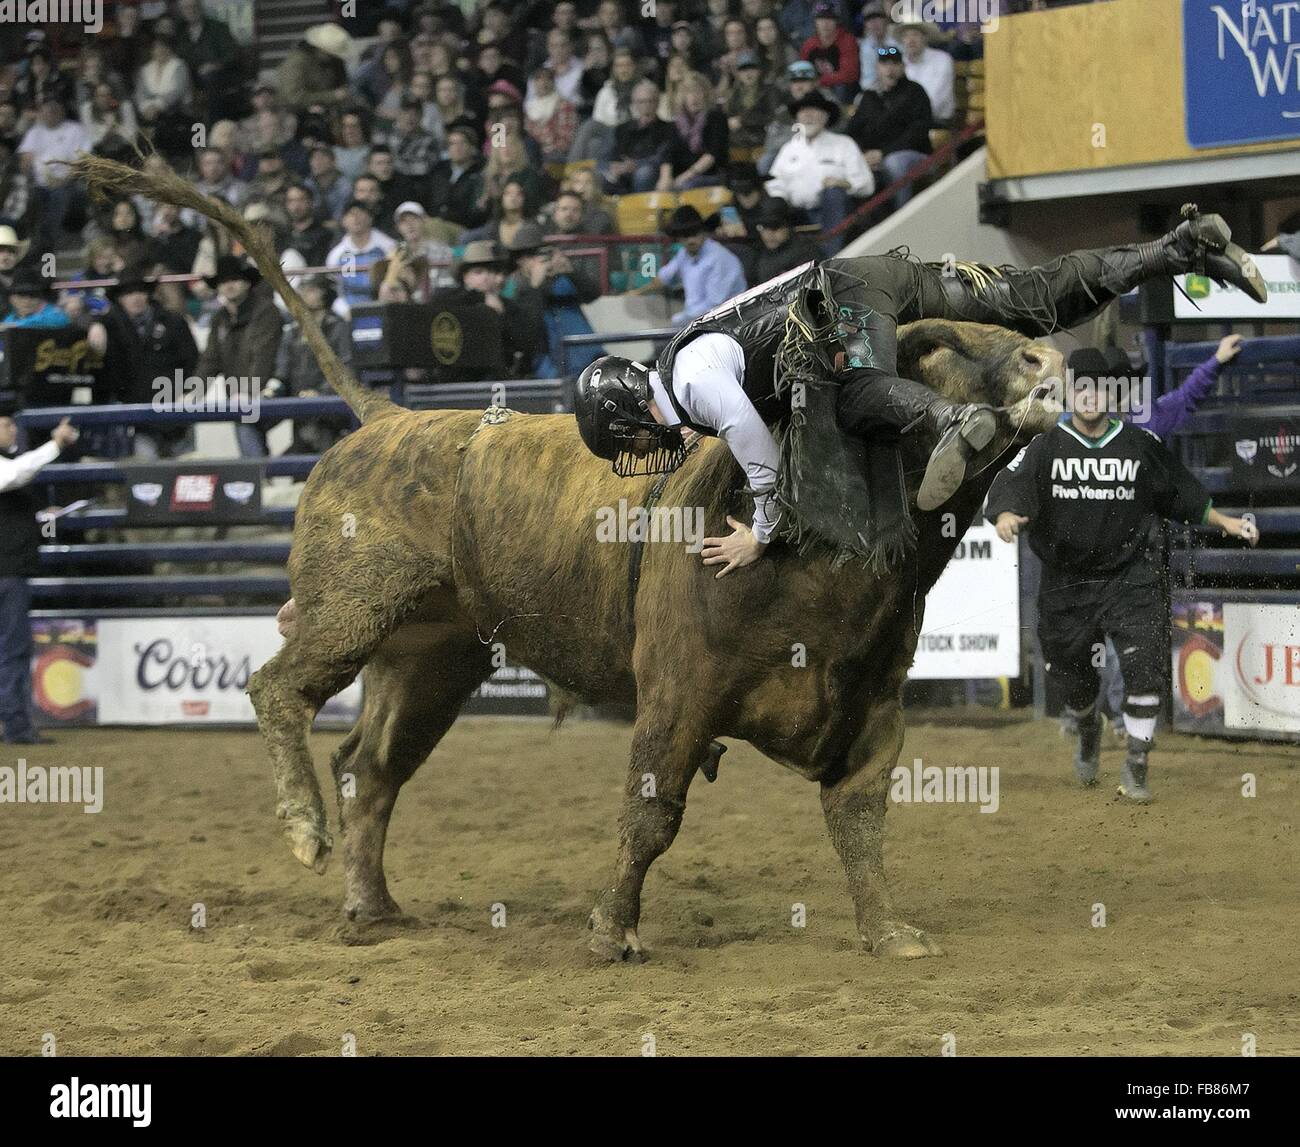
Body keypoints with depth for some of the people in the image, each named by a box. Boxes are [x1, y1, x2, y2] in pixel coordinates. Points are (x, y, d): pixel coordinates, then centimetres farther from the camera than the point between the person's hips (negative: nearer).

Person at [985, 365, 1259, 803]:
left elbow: (1183, 495, 13)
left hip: (1129, 580, 0)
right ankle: (1088, 730, 47)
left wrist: (1224, 521, 4)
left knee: (1144, 669, -17)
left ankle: (1135, 769, -6)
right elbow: (1008, 487, -17)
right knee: (1075, 682, 11)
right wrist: (1006, 516, -38)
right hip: (1066, 583, 1)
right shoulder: (1045, 447, -3)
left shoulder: (1141, 445, 1)